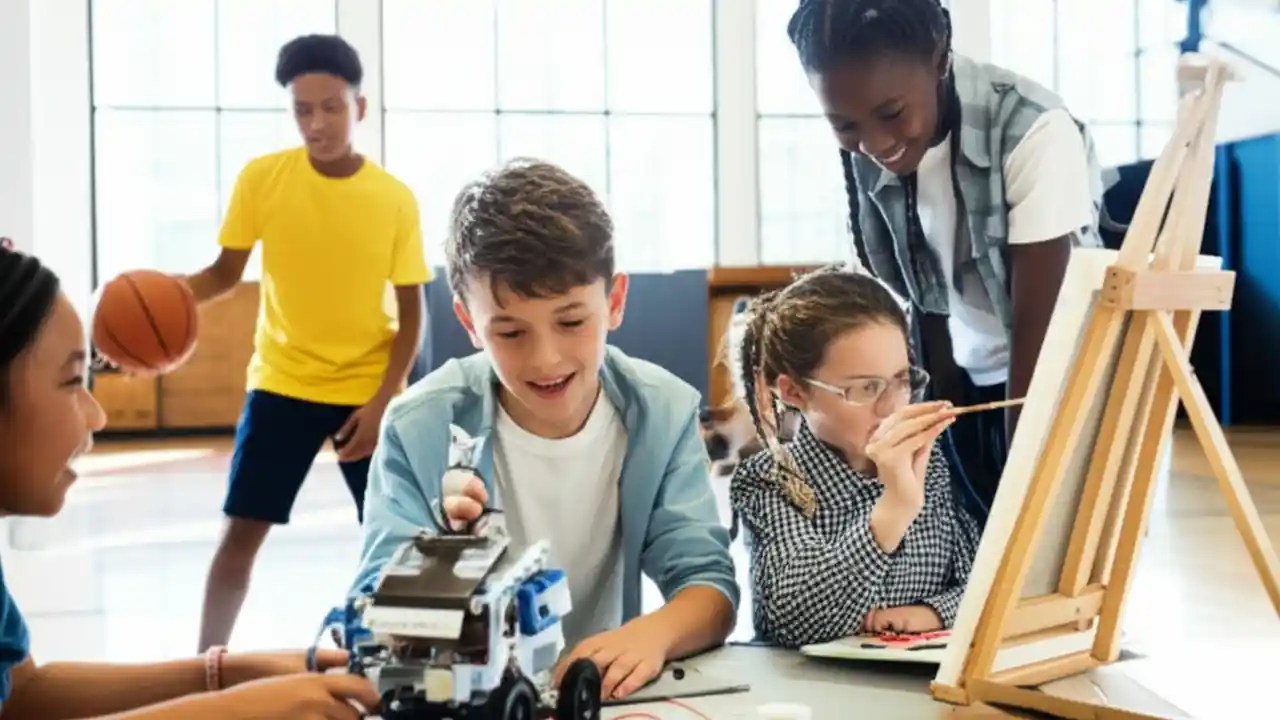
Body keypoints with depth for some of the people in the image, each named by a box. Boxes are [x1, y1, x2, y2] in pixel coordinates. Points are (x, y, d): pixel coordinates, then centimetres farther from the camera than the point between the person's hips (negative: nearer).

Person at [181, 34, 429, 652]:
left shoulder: (396, 199, -9)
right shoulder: (260, 178, -8)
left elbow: (411, 311, -4)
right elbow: (227, 273, 2)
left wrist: (382, 402, -12)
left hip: (368, 391, 0)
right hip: (281, 383, 0)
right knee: (241, 531, -1)